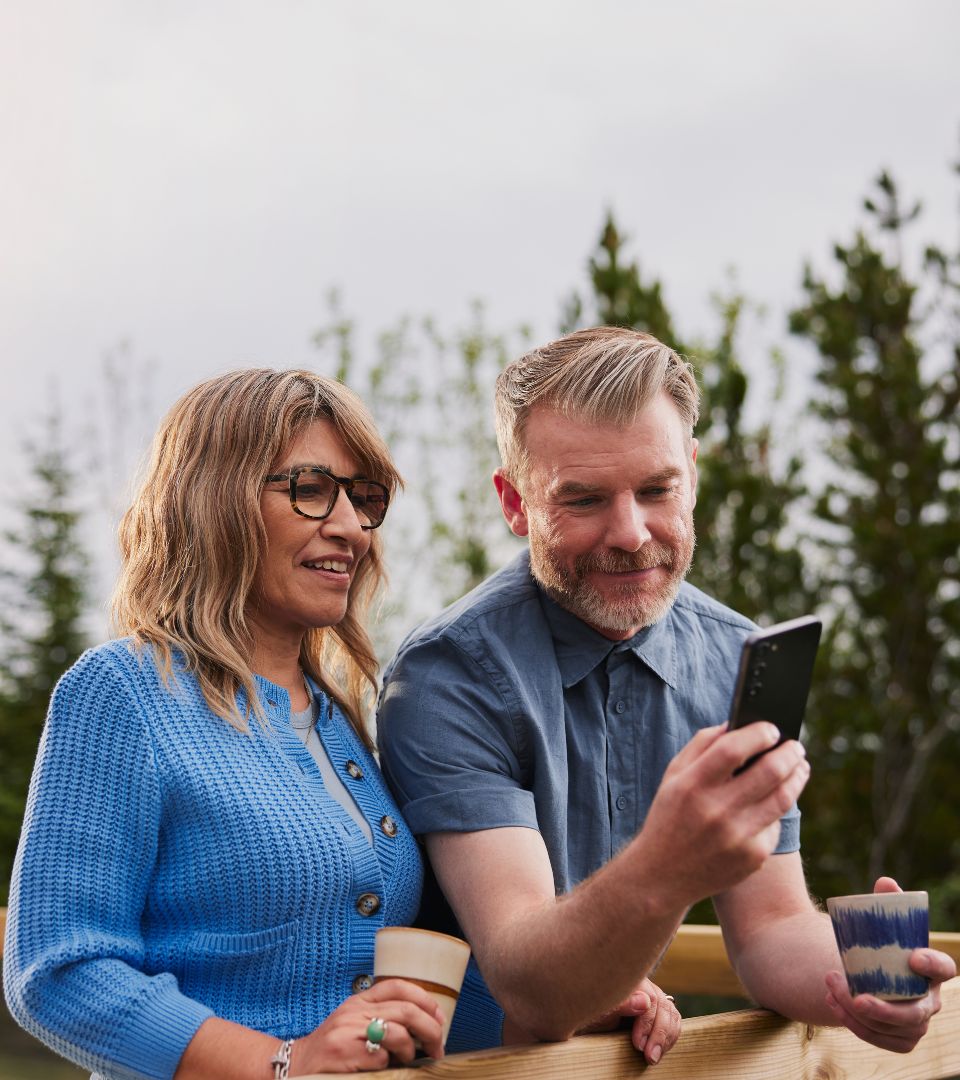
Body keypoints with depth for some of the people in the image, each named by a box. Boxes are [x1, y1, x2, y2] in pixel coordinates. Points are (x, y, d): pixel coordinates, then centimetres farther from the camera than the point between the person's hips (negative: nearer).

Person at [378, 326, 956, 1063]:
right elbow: (531, 996, -22)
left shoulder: (742, 667, 0)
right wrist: (663, 877, -39)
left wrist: (852, 981, -19)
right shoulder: (450, 681, -15)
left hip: (638, 1056, 4)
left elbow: (769, 926, 2)